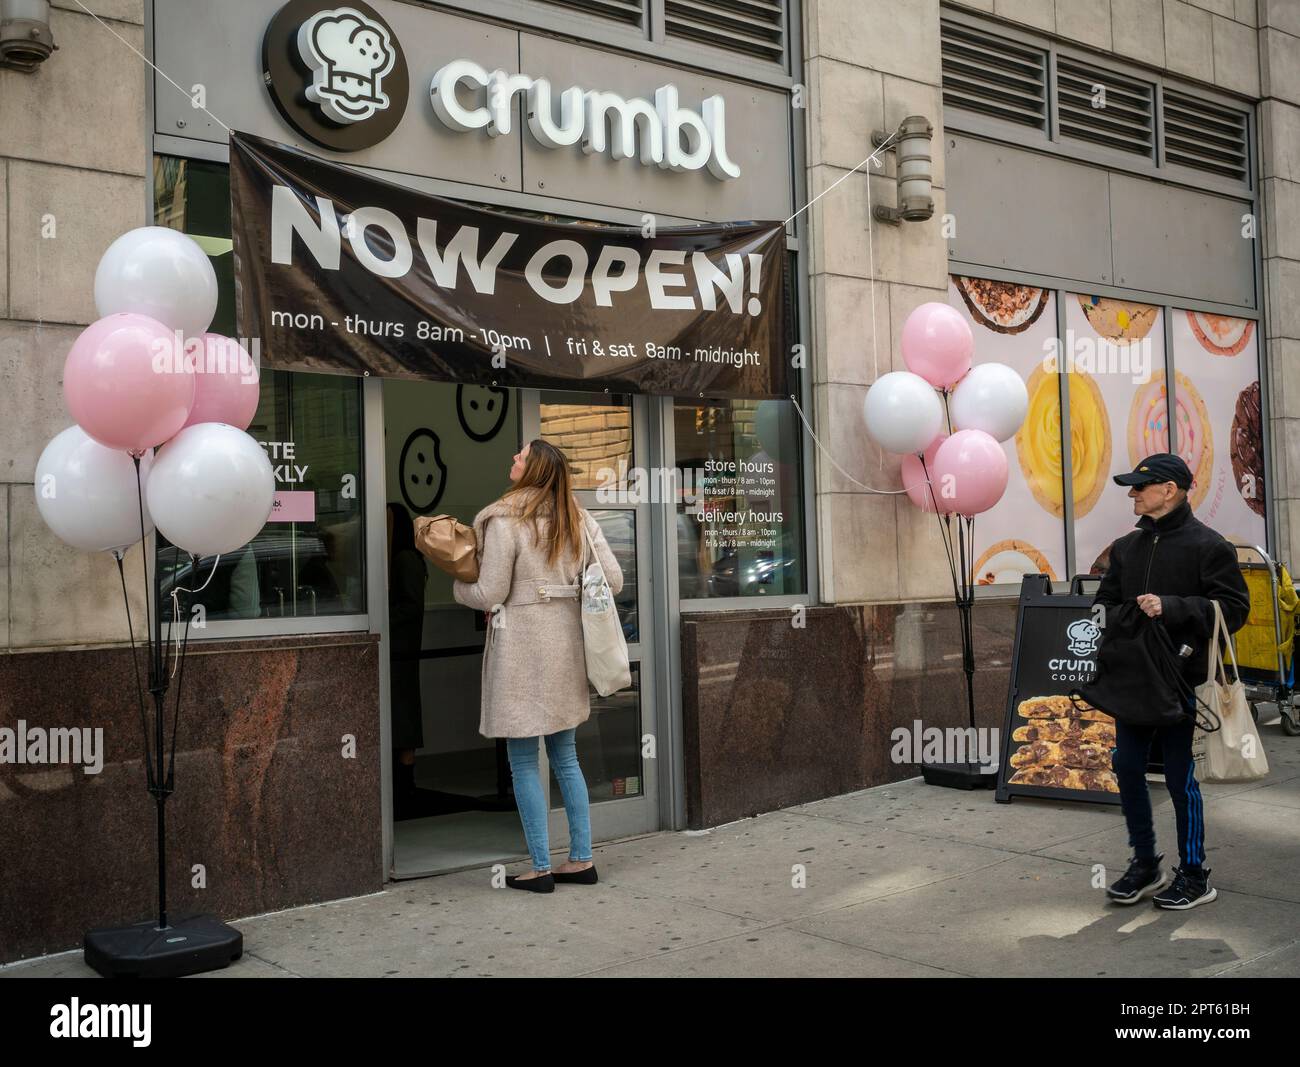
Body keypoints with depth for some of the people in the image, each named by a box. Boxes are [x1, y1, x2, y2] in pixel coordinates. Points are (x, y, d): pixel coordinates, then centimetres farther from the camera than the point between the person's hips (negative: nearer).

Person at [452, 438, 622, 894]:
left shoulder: (503, 521, -12)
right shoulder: (578, 519, 6)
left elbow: (489, 595, -11)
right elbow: (613, 579, 6)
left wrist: (457, 585, 9)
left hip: (521, 645, -6)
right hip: (565, 641, 6)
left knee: (523, 761, 3)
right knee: (565, 756, 15)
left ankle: (540, 868, 5)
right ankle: (582, 859, 18)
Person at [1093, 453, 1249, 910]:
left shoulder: (1207, 545, -7)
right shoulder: (1126, 547, 13)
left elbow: (1234, 608, -14)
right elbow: (1106, 602, 19)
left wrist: (1172, 607, -24)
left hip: (1182, 680, -6)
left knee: (1180, 778, 1)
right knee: (1127, 768, 9)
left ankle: (1194, 875, 17)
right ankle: (1145, 863, 25)